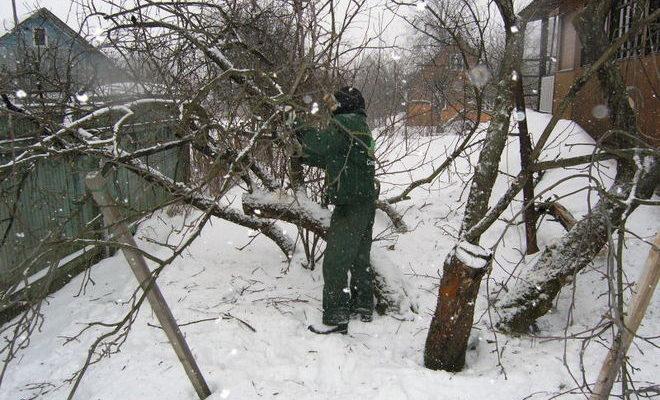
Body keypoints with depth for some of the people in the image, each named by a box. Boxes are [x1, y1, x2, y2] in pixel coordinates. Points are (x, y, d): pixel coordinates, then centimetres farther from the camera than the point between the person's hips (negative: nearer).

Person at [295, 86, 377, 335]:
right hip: (366, 202, 10)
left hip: (350, 206, -10)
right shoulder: (361, 126, 18)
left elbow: (323, 143, -21)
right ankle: (363, 307, 31)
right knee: (360, 258, 19)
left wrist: (302, 133, -3)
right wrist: (307, 158, 23)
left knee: (335, 262, -4)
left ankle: (335, 319, 2)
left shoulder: (346, 123, -12)